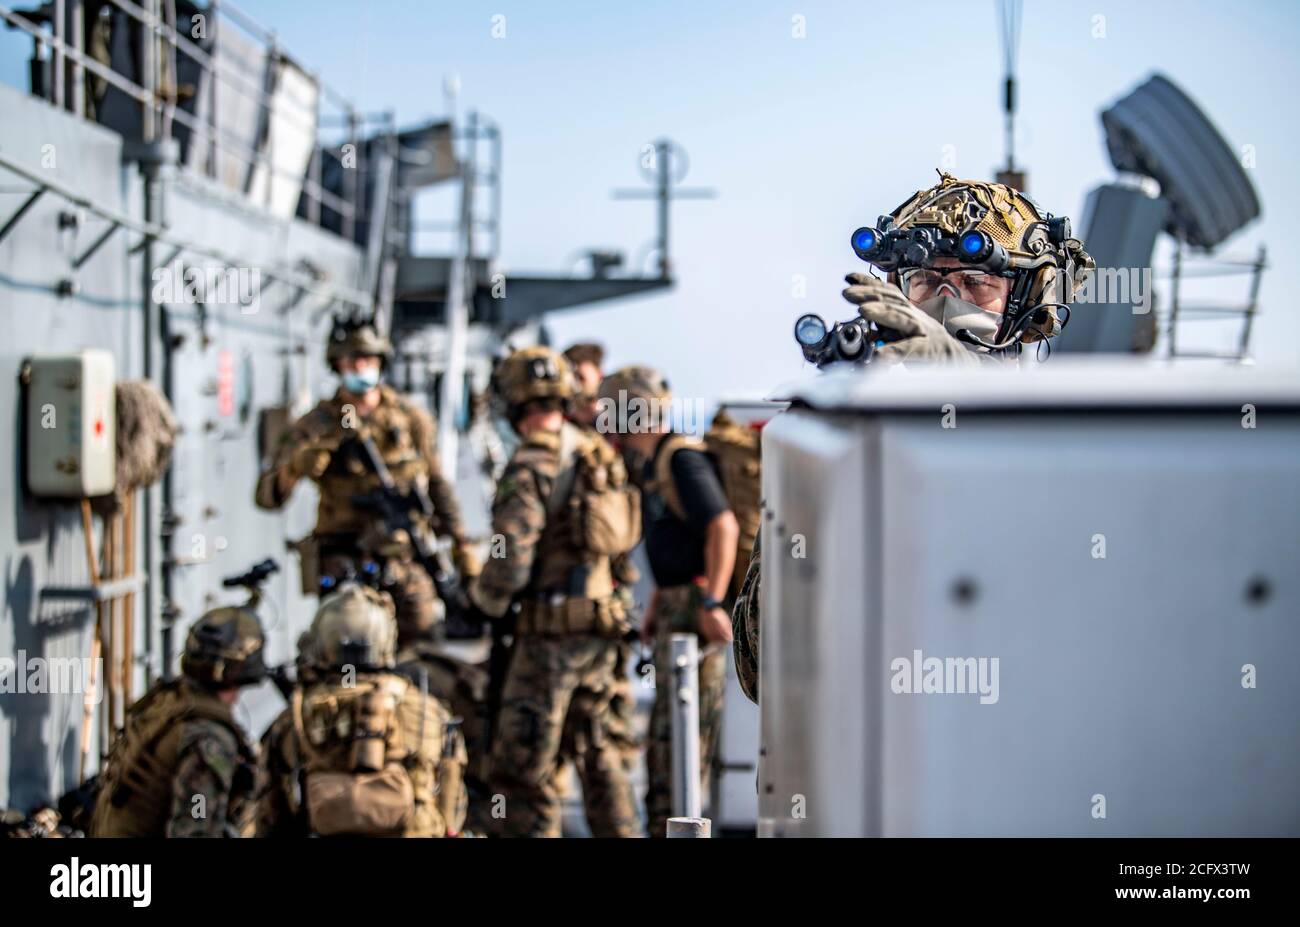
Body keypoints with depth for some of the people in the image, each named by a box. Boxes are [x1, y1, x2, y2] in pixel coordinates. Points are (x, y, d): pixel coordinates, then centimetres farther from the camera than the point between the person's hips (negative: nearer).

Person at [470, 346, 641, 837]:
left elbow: (510, 561, -18)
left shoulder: (531, 465, -13)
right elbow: (623, 539, 18)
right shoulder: (602, 455, 10)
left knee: (523, 765, 0)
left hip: (549, 631, -8)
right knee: (601, 752, 19)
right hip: (603, 629, 8)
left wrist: (483, 600, -1)